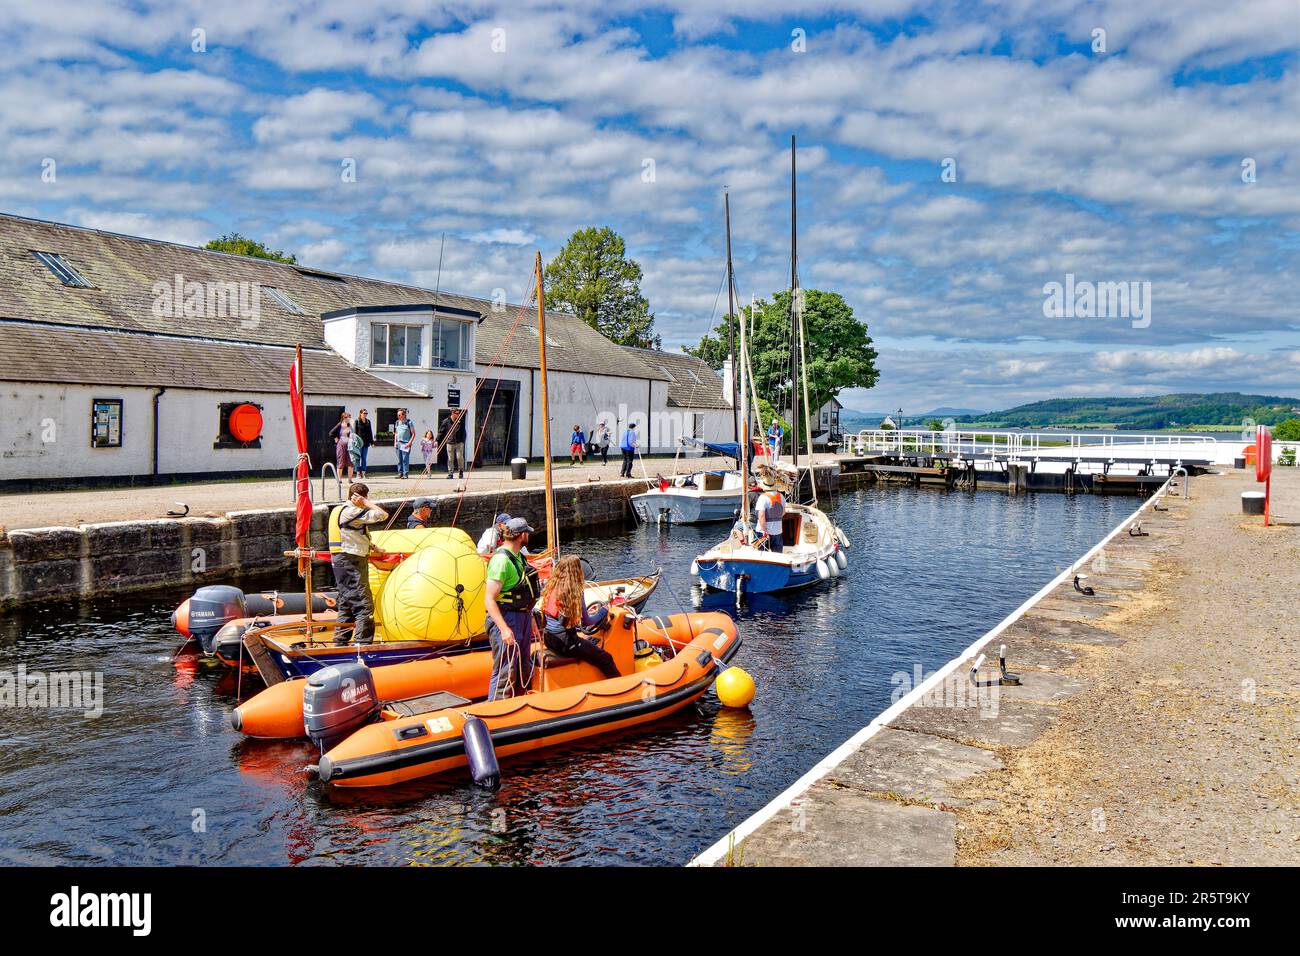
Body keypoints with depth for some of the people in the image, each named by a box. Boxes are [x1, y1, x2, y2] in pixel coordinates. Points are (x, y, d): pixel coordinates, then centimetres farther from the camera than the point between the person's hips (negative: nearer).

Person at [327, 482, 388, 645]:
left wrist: (370, 547, 23)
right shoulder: (352, 512, -16)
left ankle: (340, 640, 24)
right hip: (351, 563, -10)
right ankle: (363, 643, -11)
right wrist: (366, 502, -10)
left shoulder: (337, 510, 15)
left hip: (339, 561, 10)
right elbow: (383, 515, -21)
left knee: (346, 602, 18)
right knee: (363, 604, -9)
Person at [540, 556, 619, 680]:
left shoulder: (550, 586, 4)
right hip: (565, 642, -8)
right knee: (606, 659, 1)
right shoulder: (575, 590, -14)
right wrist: (603, 611, 9)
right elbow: (586, 622, -7)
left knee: (592, 642, 27)